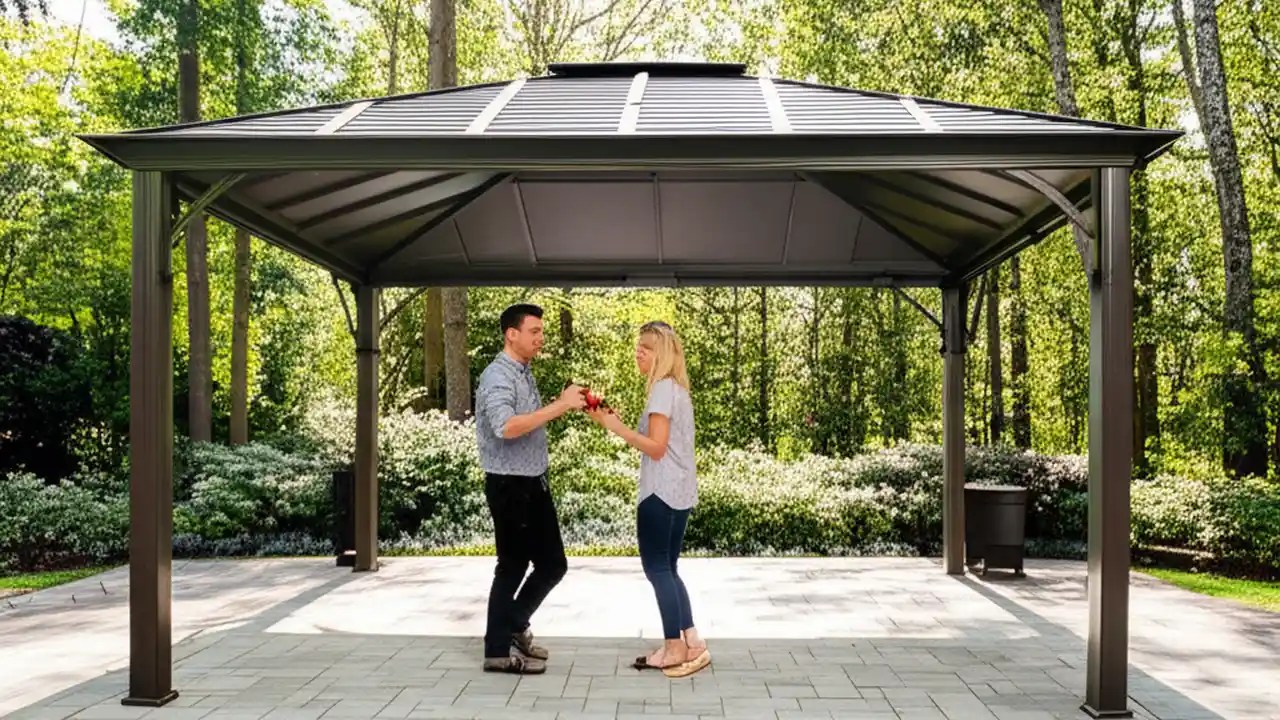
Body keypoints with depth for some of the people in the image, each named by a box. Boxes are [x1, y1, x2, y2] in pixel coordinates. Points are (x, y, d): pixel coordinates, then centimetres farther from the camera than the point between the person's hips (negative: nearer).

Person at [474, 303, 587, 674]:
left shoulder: (525, 373, 12)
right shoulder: (498, 376, -18)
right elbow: (506, 427, -34)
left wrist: (563, 404, 4)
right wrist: (561, 406, -31)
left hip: (534, 484, 9)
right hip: (510, 486, -9)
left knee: (553, 563, 13)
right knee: (513, 567, 2)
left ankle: (514, 627, 30)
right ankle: (499, 651, 16)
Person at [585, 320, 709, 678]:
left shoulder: (662, 388, -13)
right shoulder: (677, 388, 17)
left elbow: (656, 447, -17)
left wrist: (617, 426, -15)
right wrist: (615, 422, 10)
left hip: (661, 492, -10)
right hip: (678, 491, 10)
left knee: (656, 568, -1)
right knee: (667, 568, 14)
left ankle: (675, 648, 5)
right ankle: (691, 643, 14)